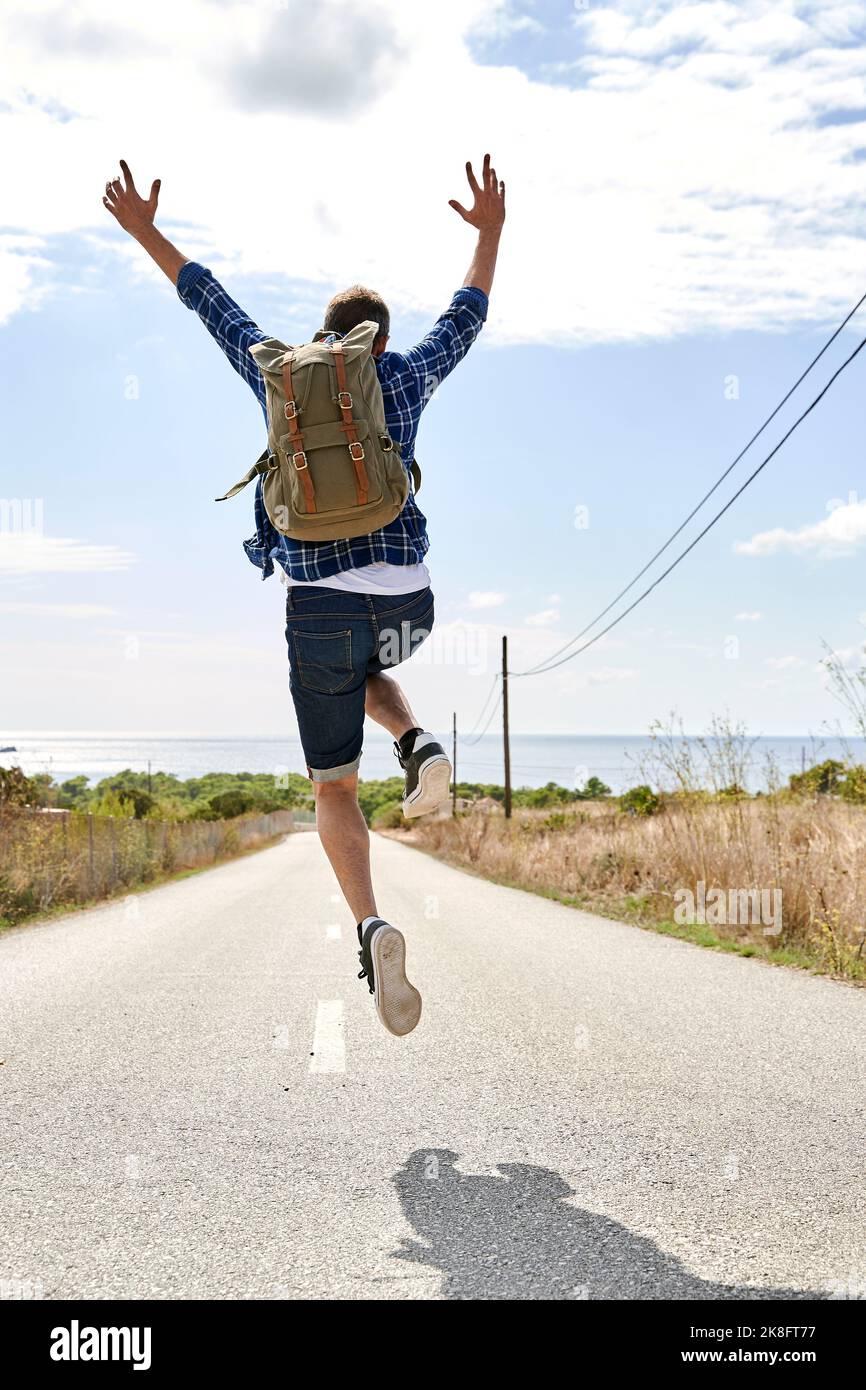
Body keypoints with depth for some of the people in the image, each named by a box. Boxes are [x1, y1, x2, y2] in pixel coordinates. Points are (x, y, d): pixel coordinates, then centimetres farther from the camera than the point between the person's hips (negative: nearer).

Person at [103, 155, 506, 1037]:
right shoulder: (405, 380, 8)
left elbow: (210, 304, 19)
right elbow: (467, 319, 24)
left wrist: (144, 232, 32)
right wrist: (490, 233, 37)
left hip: (320, 606, -1)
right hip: (406, 602, 2)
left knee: (334, 786, 6)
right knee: (365, 673, 39)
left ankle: (372, 927, -18)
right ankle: (417, 745, 5)